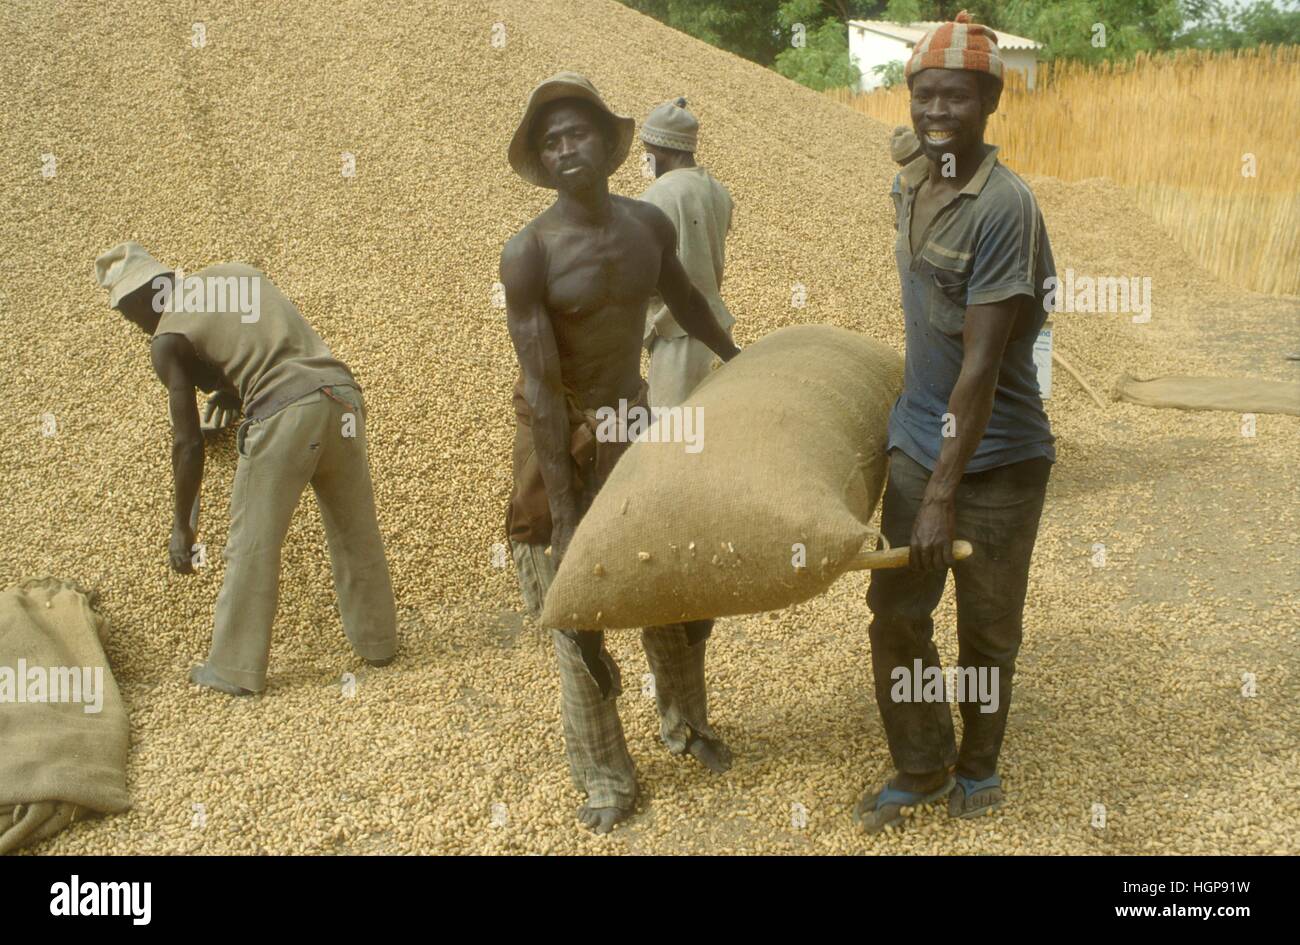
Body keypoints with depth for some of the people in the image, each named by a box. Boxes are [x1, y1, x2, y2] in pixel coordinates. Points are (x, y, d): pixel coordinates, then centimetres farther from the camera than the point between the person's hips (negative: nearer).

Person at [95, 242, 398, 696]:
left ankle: (236, 668, 15)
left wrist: (181, 525, 10)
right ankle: (377, 641, 32)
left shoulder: (168, 341, 3)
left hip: (284, 414, -6)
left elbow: (188, 442, 1)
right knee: (356, 536, 18)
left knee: (252, 547, 7)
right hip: (341, 393, 7)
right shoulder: (236, 273, 19)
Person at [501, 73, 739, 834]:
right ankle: (607, 777, 17)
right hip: (559, 436, -5)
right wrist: (565, 513, -23)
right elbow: (542, 388, -23)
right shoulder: (529, 254, -23)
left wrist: (734, 357, 30)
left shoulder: (650, 225, -6)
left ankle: (689, 717, 39)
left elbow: (683, 296, 16)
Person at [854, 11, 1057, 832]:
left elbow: (982, 366, -22)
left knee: (986, 630, 9)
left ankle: (979, 765, 33)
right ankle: (923, 770, 26)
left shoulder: (1005, 208, -20)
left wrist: (944, 495, -22)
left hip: (998, 458, -6)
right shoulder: (909, 188, 4)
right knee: (896, 613, 8)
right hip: (918, 441, 6)